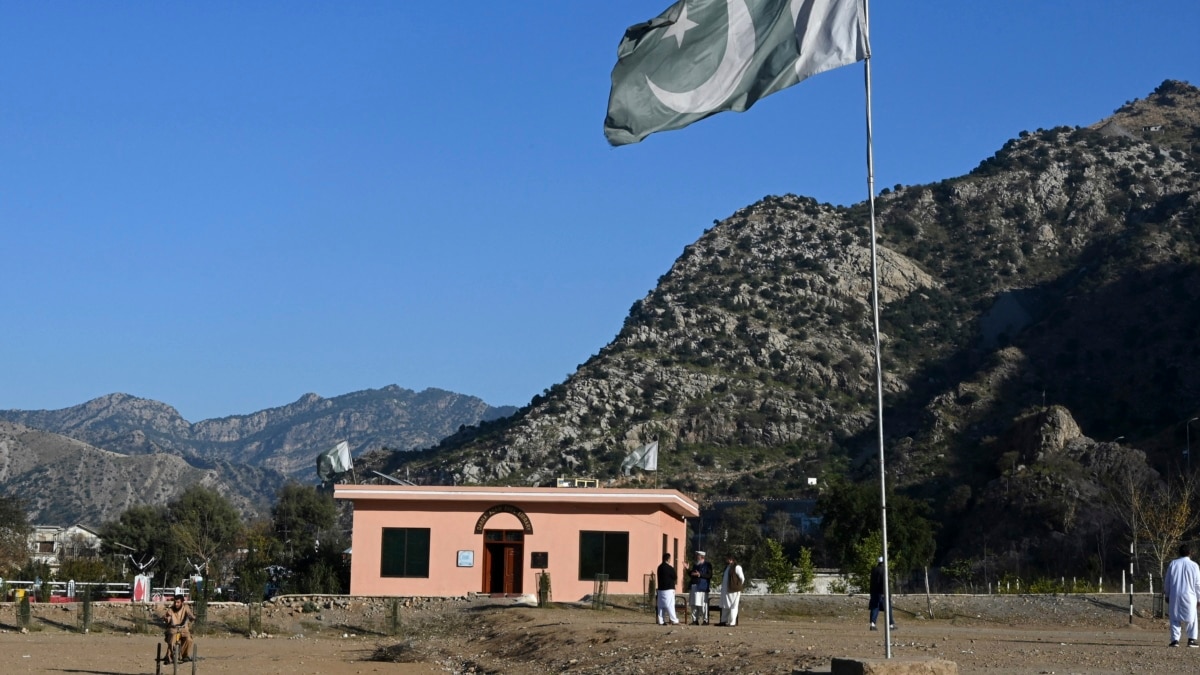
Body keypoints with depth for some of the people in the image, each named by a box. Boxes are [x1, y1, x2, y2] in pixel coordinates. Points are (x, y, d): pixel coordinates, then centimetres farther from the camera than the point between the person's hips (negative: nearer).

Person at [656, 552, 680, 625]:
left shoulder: (660, 567, 10)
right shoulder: (669, 568, -12)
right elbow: (675, 578, -4)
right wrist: (676, 581, 19)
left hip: (660, 589, 7)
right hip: (668, 589, -7)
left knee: (661, 606, 7)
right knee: (670, 605, -6)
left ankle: (661, 621, 7)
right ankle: (674, 621, -5)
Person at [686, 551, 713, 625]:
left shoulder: (708, 564, 1)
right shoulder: (695, 565, 21)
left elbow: (709, 575, -7)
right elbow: (691, 574, 21)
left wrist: (700, 575, -15)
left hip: (702, 587, -6)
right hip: (694, 586, 6)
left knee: (703, 605, -7)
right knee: (693, 605, 3)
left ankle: (705, 620, 0)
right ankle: (695, 620, 7)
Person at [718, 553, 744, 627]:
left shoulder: (737, 567, -11)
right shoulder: (727, 567, 17)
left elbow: (742, 578, -9)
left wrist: (738, 587, 0)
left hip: (734, 590, -9)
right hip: (725, 590, 9)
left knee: (733, 607, -5)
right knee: (725, 607, 13)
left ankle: (732, 622, -5)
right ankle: (724, 621, 20)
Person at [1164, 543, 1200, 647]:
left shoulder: (1173, 564, 3)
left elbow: (1166, 581, 7)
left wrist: (1167, 595, 16)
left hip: (1174, 596, 1)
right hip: (1189, 596, -1)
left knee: (1175, 618, 6)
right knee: (1191, 618, 10)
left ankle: (1175, 640, -3)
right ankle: (1191, 639, 3)